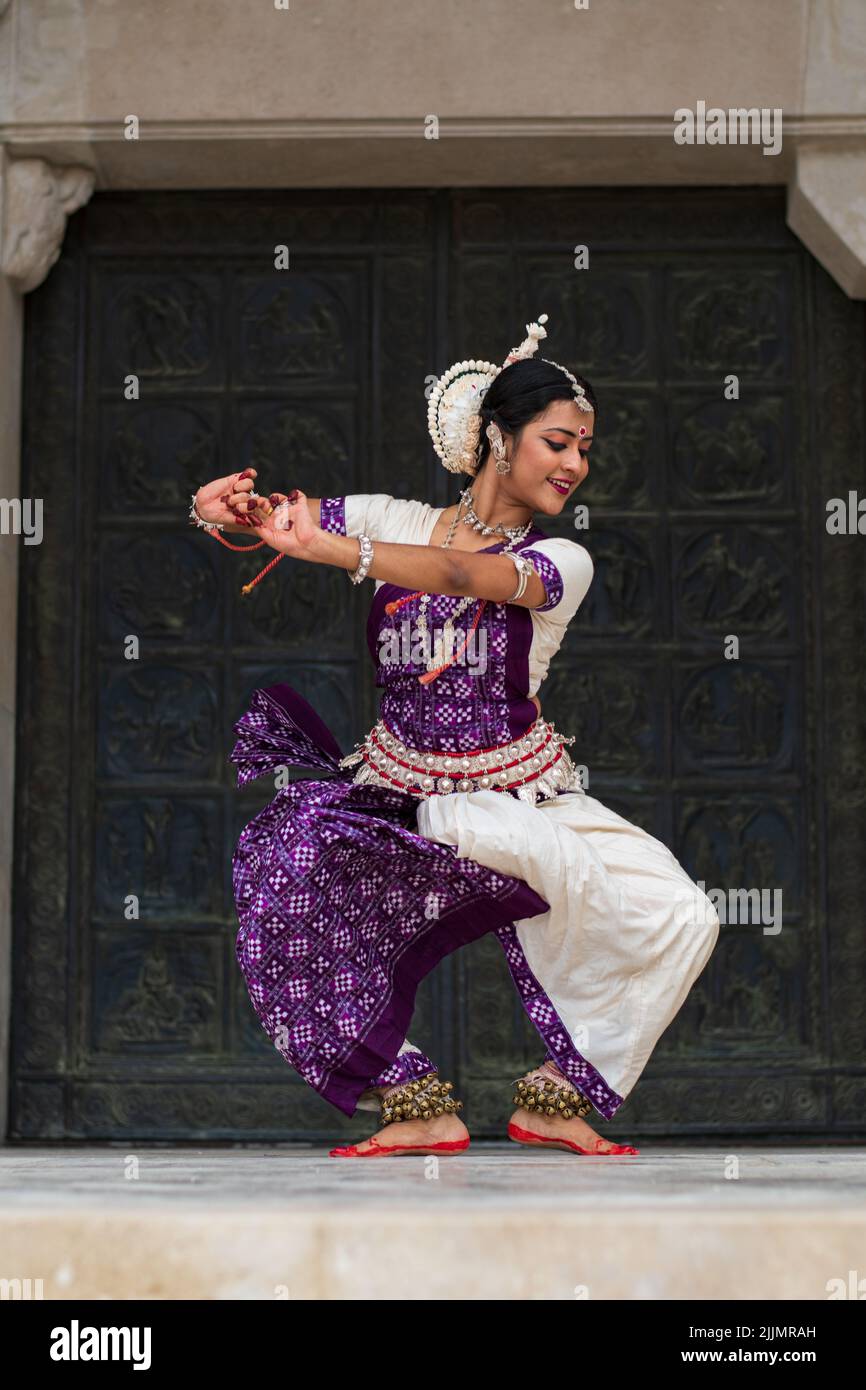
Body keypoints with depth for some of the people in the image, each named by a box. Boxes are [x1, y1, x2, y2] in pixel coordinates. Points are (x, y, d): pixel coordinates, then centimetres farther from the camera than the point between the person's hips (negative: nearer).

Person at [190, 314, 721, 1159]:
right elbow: (255, 511, 0)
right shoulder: (396, 522, 1)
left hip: (521, 800, 0)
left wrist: (327, 548, -39)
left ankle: (557, 1093, 4)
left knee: (681, 920, -19)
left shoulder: (563, 564, -4)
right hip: (400, 791, 1)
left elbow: (467, 574, -26)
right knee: (284, 865, -29)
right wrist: (224, 509, -27)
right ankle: (418, 1103, -15)